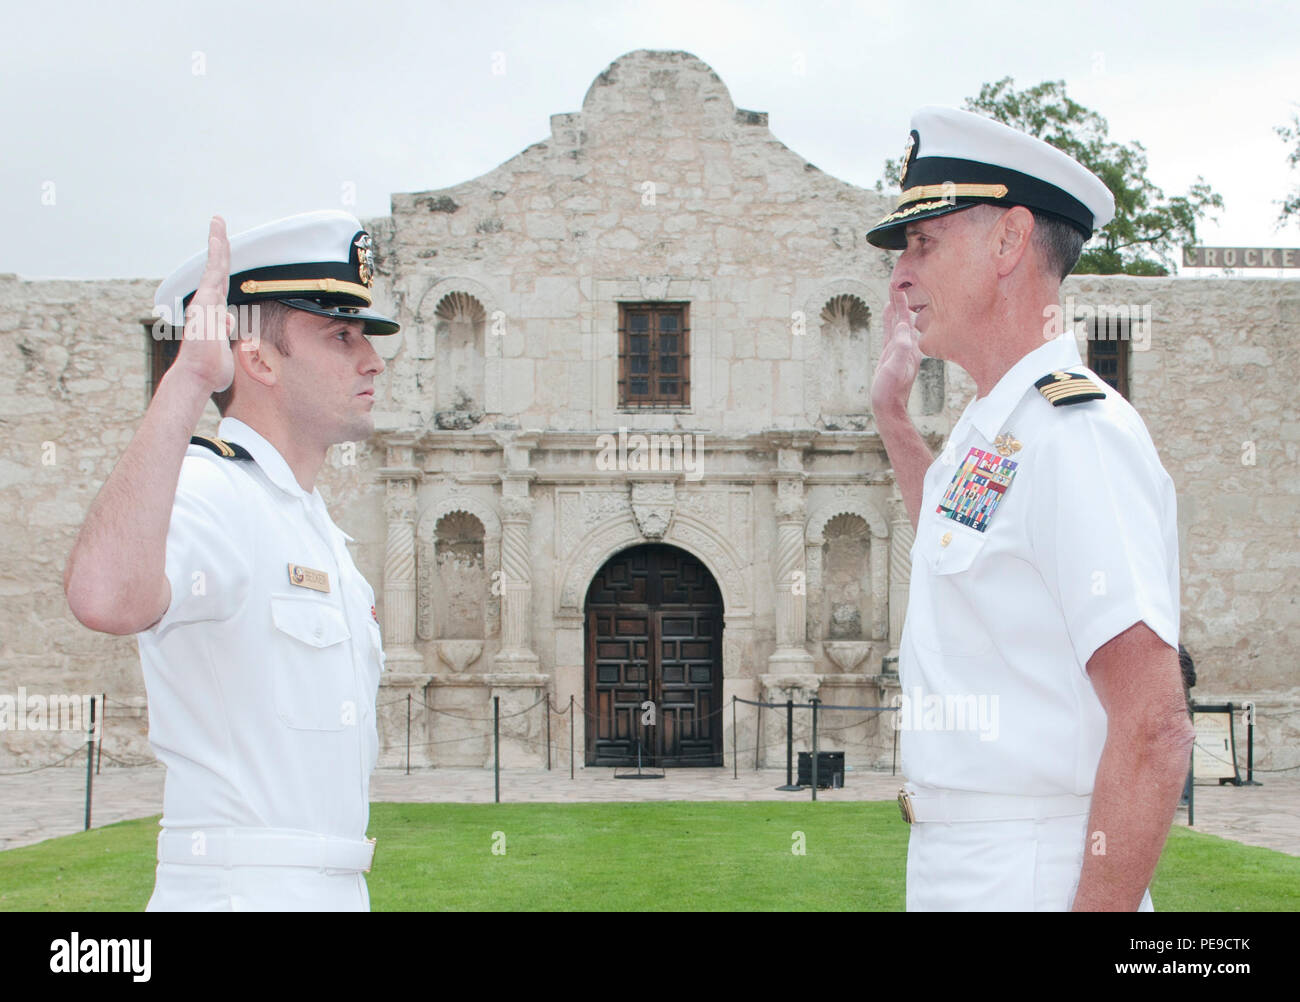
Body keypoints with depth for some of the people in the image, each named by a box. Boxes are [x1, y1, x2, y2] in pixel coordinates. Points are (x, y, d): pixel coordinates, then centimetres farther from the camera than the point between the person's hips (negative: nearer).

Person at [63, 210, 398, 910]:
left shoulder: (320, 533, 17)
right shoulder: (206, 495, -13)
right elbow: (105, 596, -38)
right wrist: (186, 379, -36)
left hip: (331, 895, 9)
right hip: (239, 893, -9)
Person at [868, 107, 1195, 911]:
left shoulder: (1078, 432, -18)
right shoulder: (990, 431, 11)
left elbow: (1154, 729, -23)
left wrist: (1097, 904, -25)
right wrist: (891, 413, 28)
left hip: (1033, 877, -9)